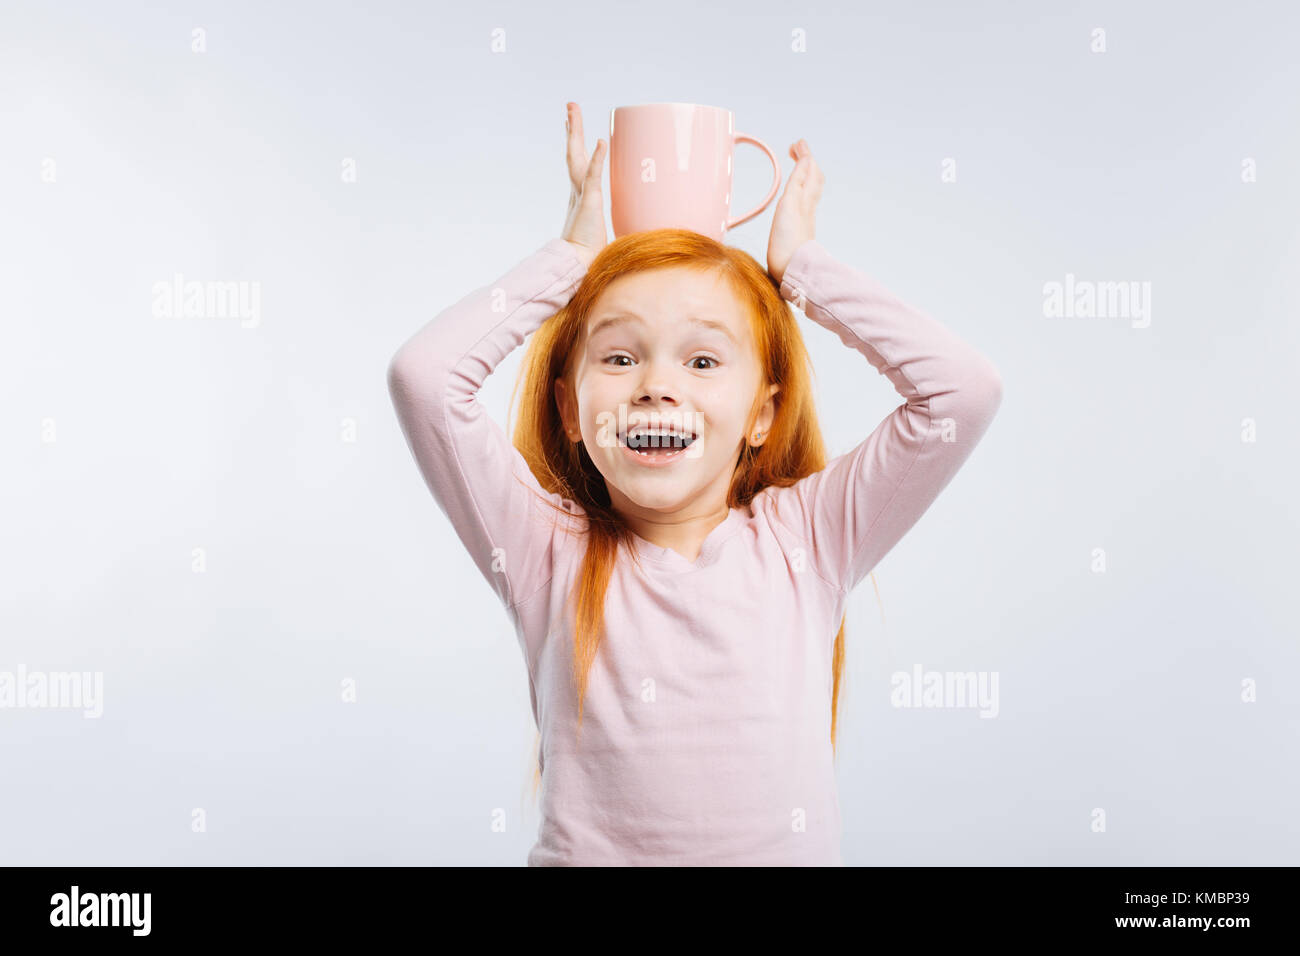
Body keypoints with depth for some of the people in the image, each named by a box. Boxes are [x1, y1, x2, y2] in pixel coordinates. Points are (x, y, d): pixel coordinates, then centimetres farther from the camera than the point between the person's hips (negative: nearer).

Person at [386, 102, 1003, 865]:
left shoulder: (802, 541, 3)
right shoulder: (549, 554, 1)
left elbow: (966, 389, -5)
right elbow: (423, 374, -9)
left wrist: (801, 264, 4)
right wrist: (575, 256, 2)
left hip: (793, 850, 1)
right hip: (588, 851, 0)